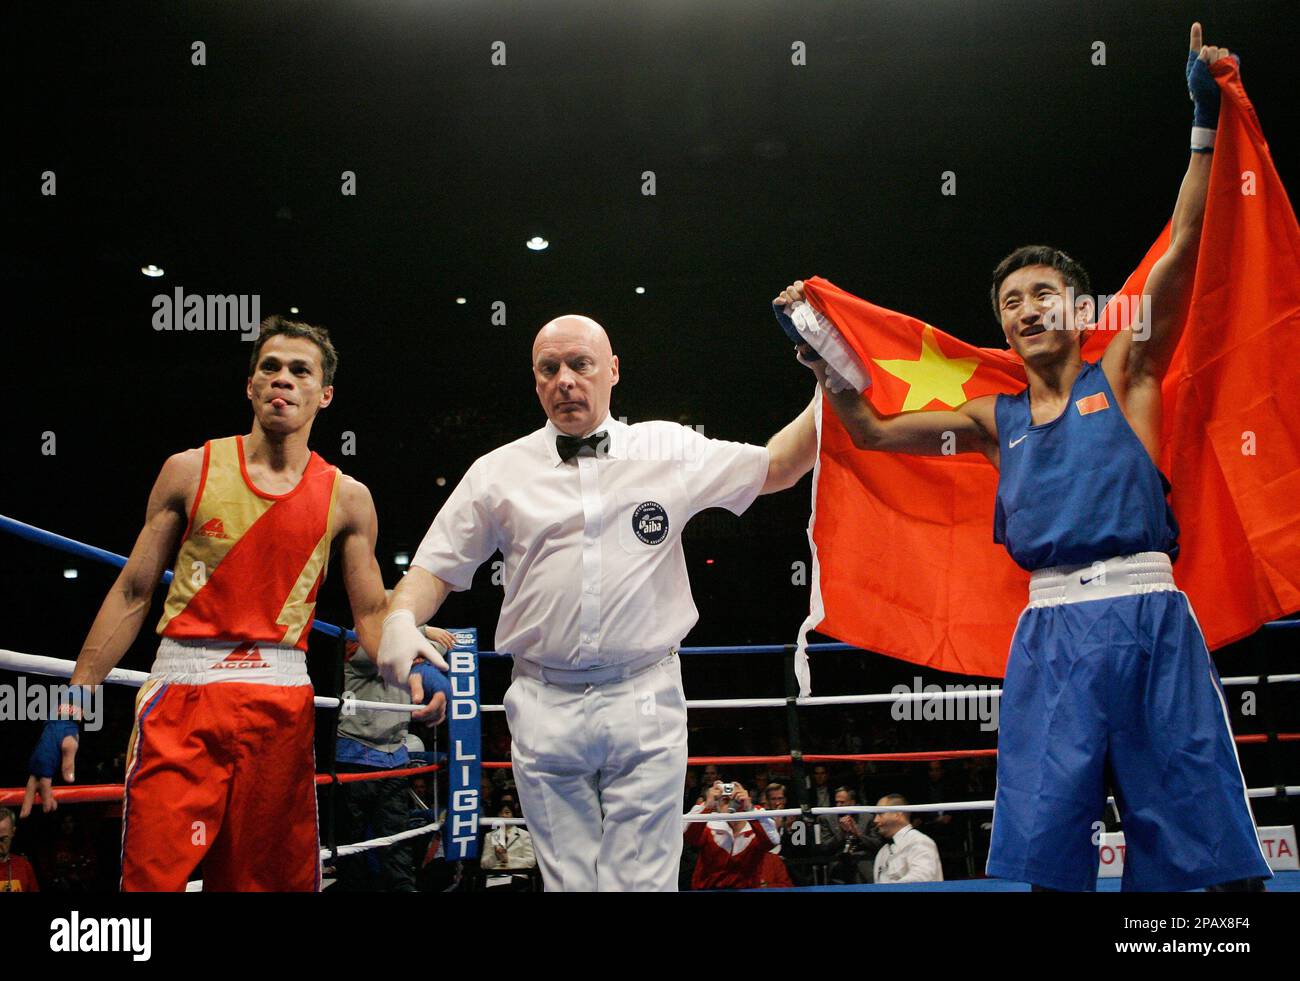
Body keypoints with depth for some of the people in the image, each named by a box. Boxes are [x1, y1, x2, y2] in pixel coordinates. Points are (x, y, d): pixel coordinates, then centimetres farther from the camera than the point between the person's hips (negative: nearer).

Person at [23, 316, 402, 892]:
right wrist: (71, 710, 1)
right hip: (181, 692, -1)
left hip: (283, 705, 1)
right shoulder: (192, 471, 5)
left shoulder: (346, 498, 7)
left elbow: (371, 614, 7)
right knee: (153, 873, -10)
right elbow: (131, 595, 5)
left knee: (273, 876, 6)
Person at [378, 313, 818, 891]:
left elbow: (777, 466, 13)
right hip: (545, 708, 1)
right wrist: (401, 620, -10)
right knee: (569, 880, 6)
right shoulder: (499, 471, 7)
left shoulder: (670, 450, 7)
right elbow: (436, 568, 10)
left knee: (643, 880, -2)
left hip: (645, 701, -1)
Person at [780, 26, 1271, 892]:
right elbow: (872, 431, 24)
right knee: (1043, 837, -1)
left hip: (1147, 617, -3)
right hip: (1051, 631, 3)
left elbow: (1182, 251, -1)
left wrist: (1204, 123, -7)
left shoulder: (1123, 377, 9)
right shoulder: (997, 420, 18)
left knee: (1194, 828, -3)